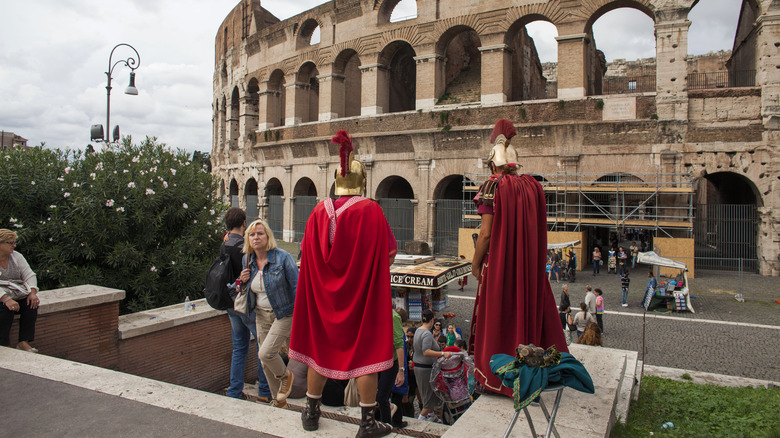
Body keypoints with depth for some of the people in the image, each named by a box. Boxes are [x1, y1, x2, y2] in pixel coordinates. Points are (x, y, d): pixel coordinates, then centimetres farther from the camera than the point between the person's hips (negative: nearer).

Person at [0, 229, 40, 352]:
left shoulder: (16, 256, 9)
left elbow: (29, 275, 4)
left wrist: (32, 293, -14)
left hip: (16, 293, 5)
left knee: (31, 303, -23)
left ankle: (23, 342, -22)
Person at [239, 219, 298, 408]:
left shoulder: (282, 257, -15)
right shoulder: (247, 260, 3)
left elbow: (296, 286, -12)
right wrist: (243, 281, -6)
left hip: (284, 313, -6)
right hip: (261, 315, 6)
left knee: (266, 353, -18)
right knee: (265, 361, 10)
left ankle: (285, 376, 16)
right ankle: (278, 400, 31)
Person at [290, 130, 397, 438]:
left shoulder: (319, 211, -3)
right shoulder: (370, 210, -13)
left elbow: (307, 254, 4)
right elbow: (390, 253, -9)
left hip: (324, 293, 4)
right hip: (362, 295, -3)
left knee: (322, 347, 17)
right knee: (365, 349, 7)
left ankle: (311, 412, 30)